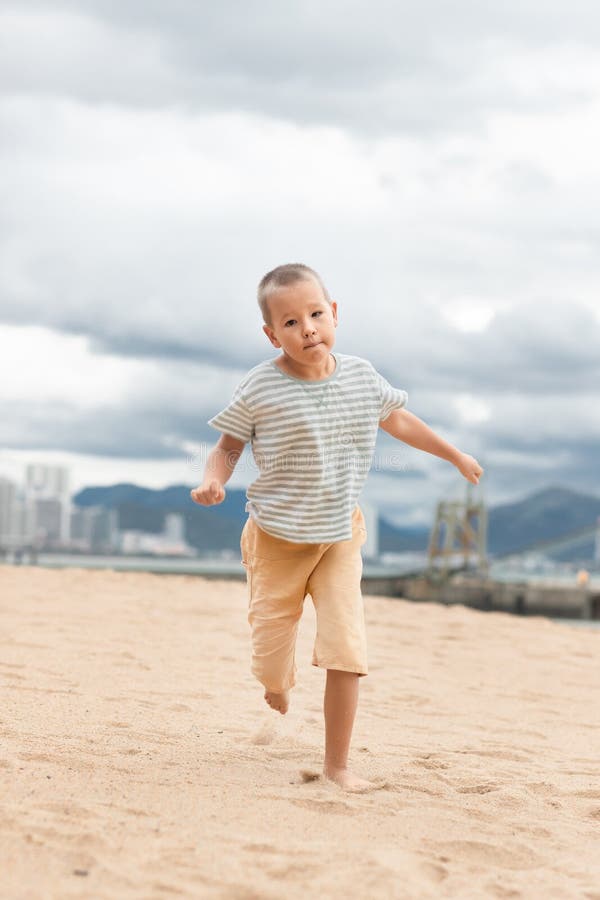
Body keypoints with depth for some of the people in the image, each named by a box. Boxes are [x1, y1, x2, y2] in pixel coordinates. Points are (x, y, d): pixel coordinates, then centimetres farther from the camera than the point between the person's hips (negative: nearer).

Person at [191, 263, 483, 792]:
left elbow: (396, 419, 16)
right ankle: (279, 701, 42)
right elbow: (228, 447, -4)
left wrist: (455, 455, 25)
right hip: (276, 539, -2)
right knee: (272, 661, 2)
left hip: (339, 535, 2)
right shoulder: (260, 390, -14)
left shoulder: (361, 377, -3)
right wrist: (214, 481, -26)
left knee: (347, 647, -12)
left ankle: (338, 764, 2)